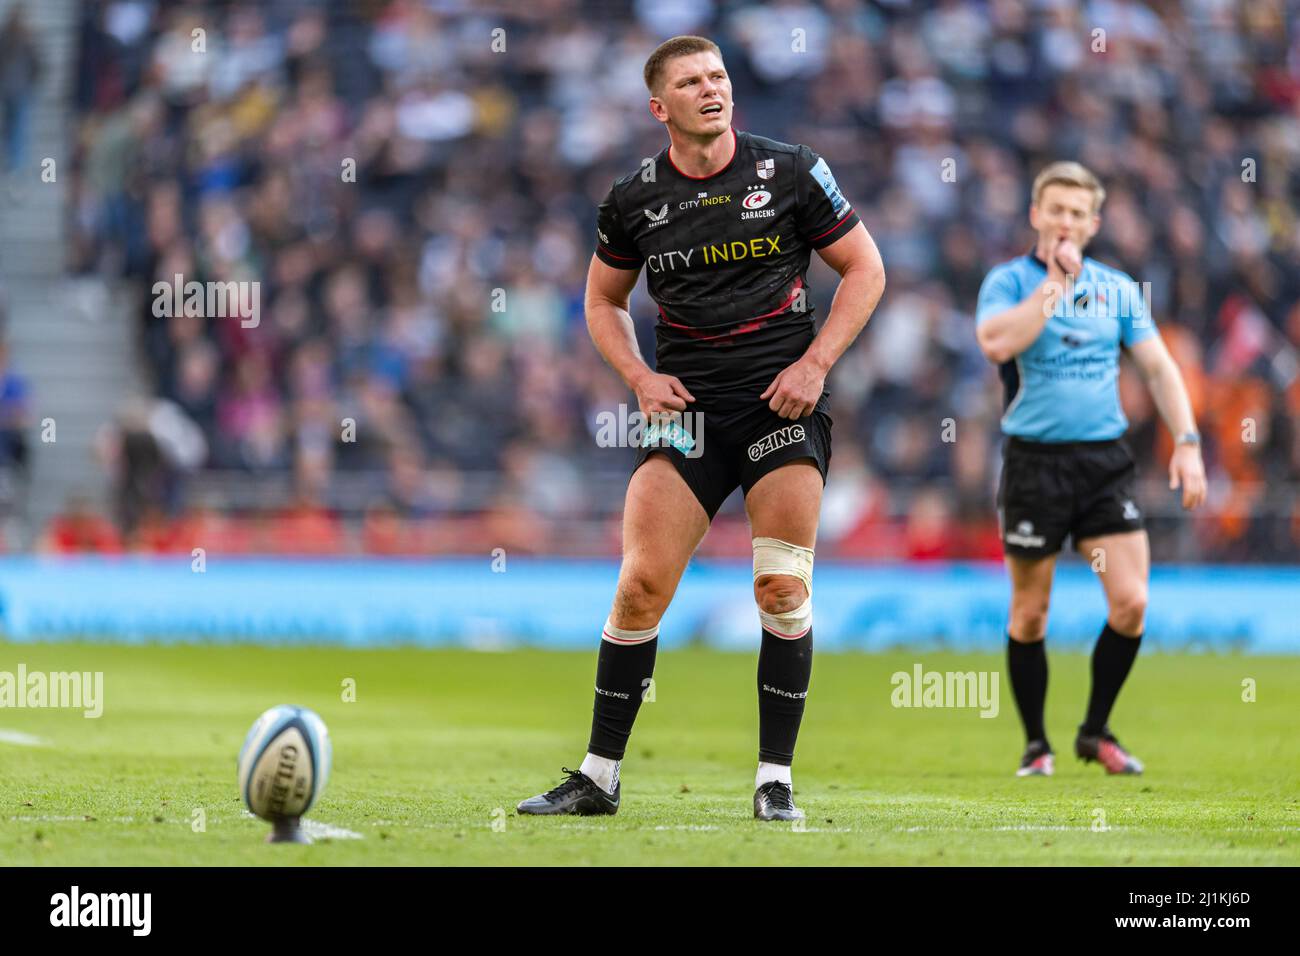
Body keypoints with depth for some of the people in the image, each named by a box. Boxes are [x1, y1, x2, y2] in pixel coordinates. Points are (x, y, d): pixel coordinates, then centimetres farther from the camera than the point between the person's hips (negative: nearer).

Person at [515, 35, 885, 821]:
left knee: (783, 589, -8)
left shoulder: (790, 173, 0)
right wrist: (639, 376, 2)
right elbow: (603, 299, 20)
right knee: (641, 585, -8)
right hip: (688, 405, 1)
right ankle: (600, 777, 2)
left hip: (784, 399, -1)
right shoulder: (634, 201, 4)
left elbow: (865, 268, 6)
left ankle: (776, 780, 3)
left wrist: (816, 362, -5)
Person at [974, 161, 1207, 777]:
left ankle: (1096, 732, 11)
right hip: (1034, 462, -3)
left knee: (1130, 602, -7)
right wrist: (1056, 281, -16)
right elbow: (997, 342, -21)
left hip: (1105, 460, 3)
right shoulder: (1008, 281, -2)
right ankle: (1036, 744, 17)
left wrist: (1186, 443, 1)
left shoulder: (1117, 289, 9)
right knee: (1030, 612, 3)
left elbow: (1157, 367, 12)